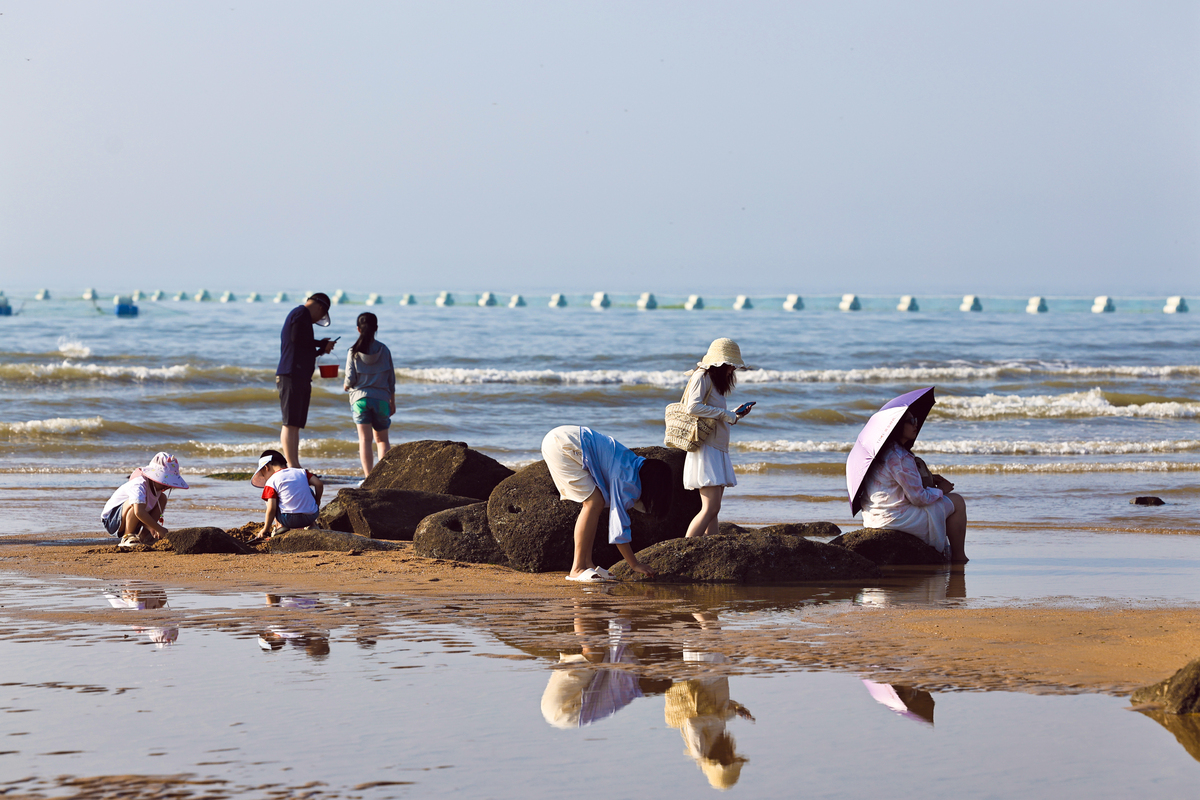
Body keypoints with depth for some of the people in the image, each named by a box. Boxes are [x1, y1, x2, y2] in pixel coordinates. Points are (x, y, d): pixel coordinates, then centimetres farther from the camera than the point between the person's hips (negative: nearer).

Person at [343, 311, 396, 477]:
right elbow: (391, 378, 6)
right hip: (381, 398, 1)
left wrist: (345, 386, 18)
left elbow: (350, 379, -6)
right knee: (382, 439, 13)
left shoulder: (354, 351, -3)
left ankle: (368, 478, -11)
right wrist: (392, 402, 15)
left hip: (360, 398, -1)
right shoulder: (384, 350, 2)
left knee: (365, 439, -2)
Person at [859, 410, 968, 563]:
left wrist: (930, 480, 11)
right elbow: (918, 498, -19)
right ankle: (958, 558, 10)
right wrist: (940, 490, -1)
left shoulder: (881, 452, 10)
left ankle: (943, 548, 34)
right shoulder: (900, 458, -21)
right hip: (897, 519, -10)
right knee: (957, 502, 4)